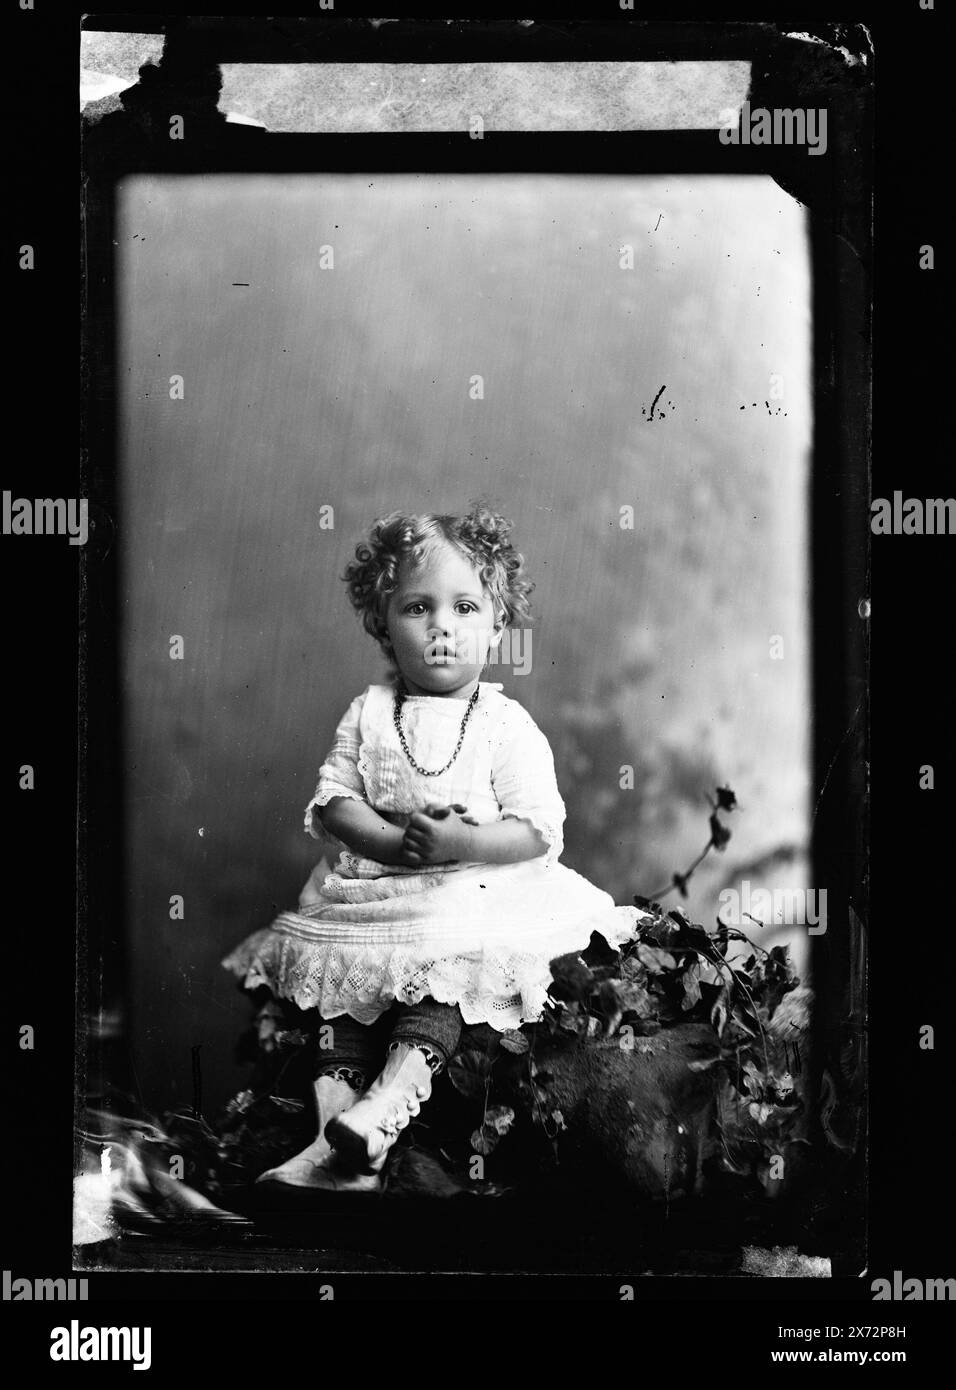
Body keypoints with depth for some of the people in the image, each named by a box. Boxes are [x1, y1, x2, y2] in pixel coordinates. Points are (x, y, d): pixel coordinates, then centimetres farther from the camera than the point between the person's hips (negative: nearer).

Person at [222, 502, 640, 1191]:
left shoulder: (508, 724, 0)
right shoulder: (369, 713, 9)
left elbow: (539, 831, -7)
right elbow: (332, 802, 2)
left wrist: (458, 842, -24)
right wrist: (397, 841, -16)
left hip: (478, 894, -3)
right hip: (373, 887, 3)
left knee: (447, 973, -29)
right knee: (342, 981, -17)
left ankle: (382, 1108, -36)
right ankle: (336, 1139, -21)